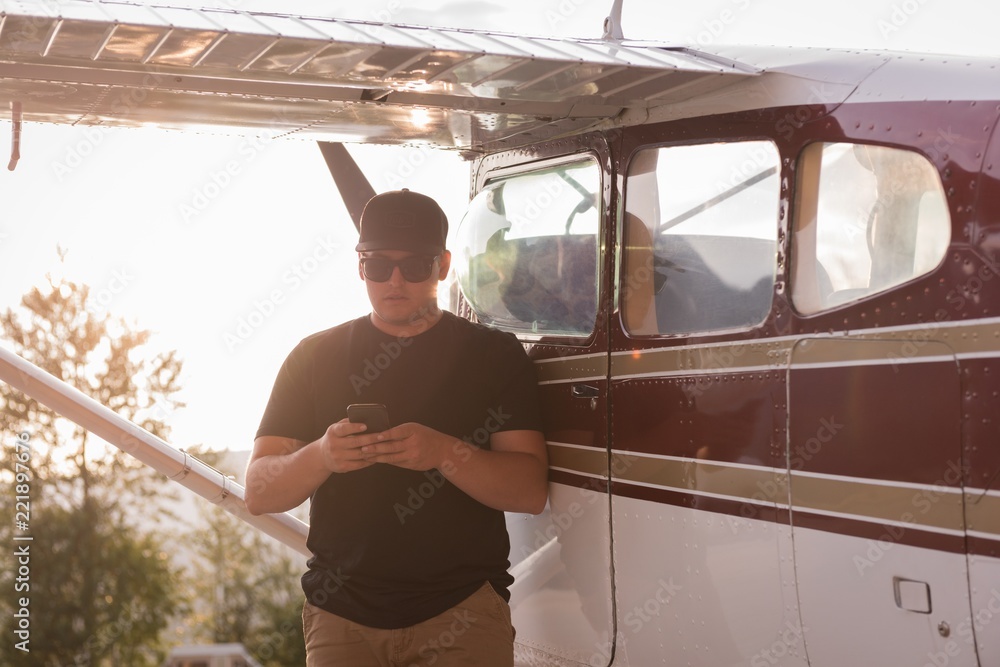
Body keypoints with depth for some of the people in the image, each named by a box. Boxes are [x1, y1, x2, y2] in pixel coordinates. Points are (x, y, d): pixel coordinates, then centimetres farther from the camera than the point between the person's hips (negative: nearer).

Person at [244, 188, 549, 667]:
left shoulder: (496, 356, 5)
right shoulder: (315, 357, 9)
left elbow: (532, 491, -4)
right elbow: (258, 494, 3)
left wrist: (445, 454, -22)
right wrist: (321, 456, -18)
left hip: (464, 610, -1)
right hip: (343, 611, 1)